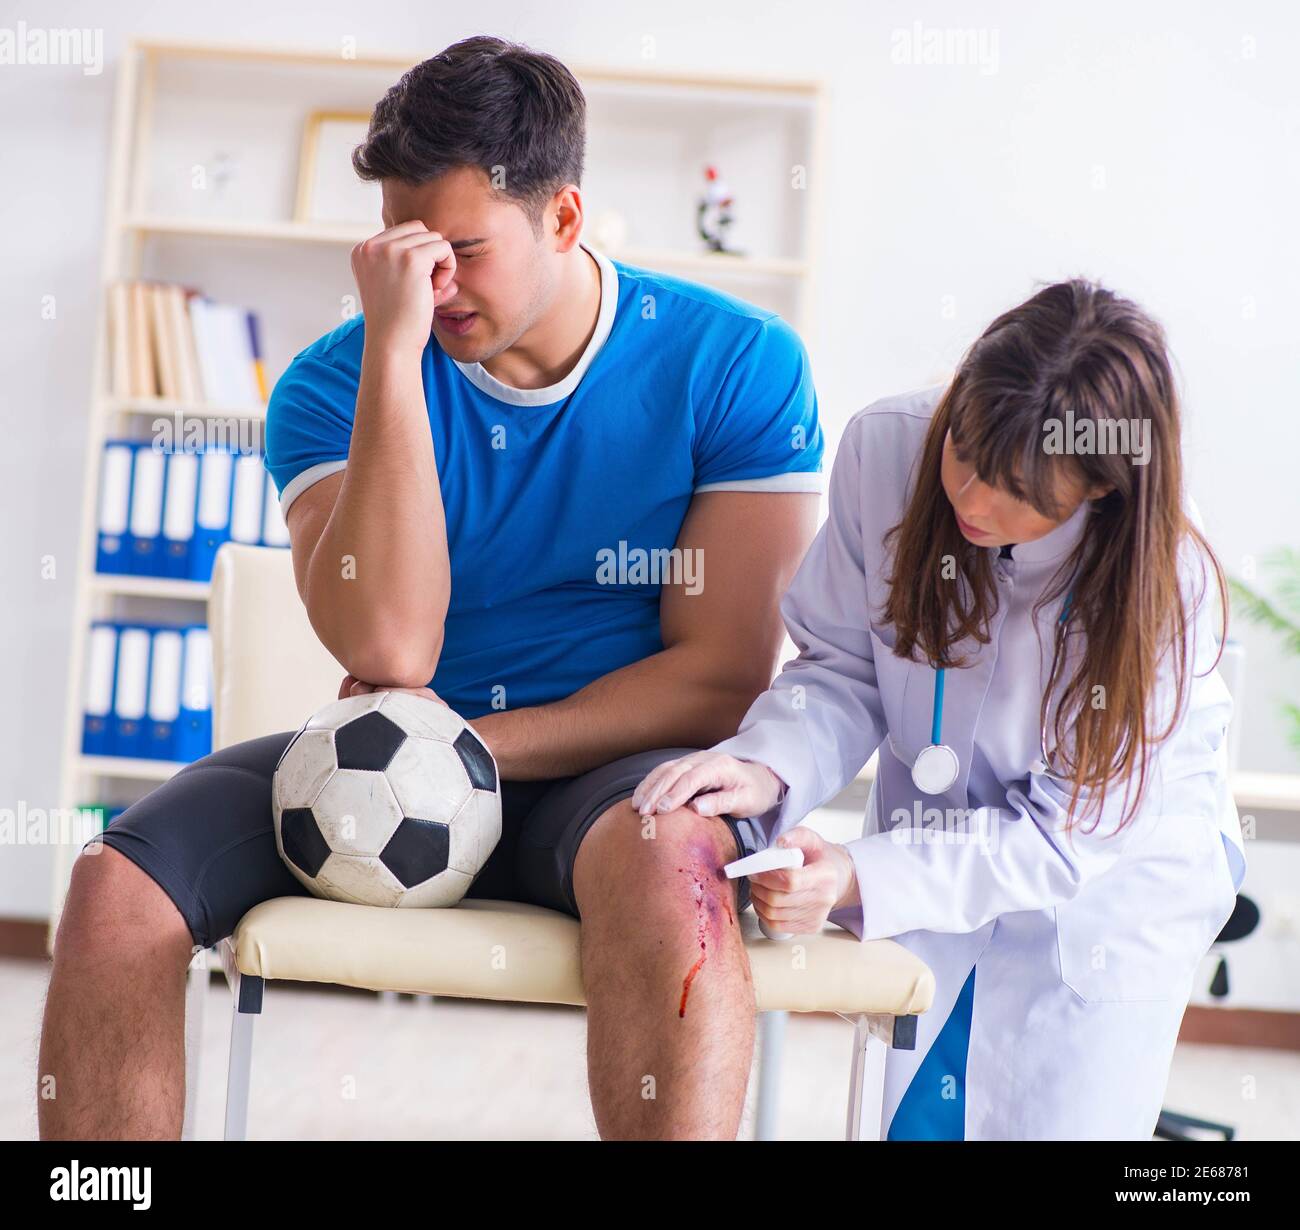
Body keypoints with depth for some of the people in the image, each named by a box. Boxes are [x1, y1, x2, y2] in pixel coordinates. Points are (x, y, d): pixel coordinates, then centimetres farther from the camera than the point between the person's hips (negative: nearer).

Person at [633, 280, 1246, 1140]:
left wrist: (863, 880, -34)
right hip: (937, 851, 3)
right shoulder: (888, 447, -20)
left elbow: (1071, 831, -23)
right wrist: (769, 770, -31)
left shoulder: (1163, 581, -28)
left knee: (1056, 1121, 2)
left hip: (1110, 887, -3)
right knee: (917, 1120, 12)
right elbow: (843, 668, -10)